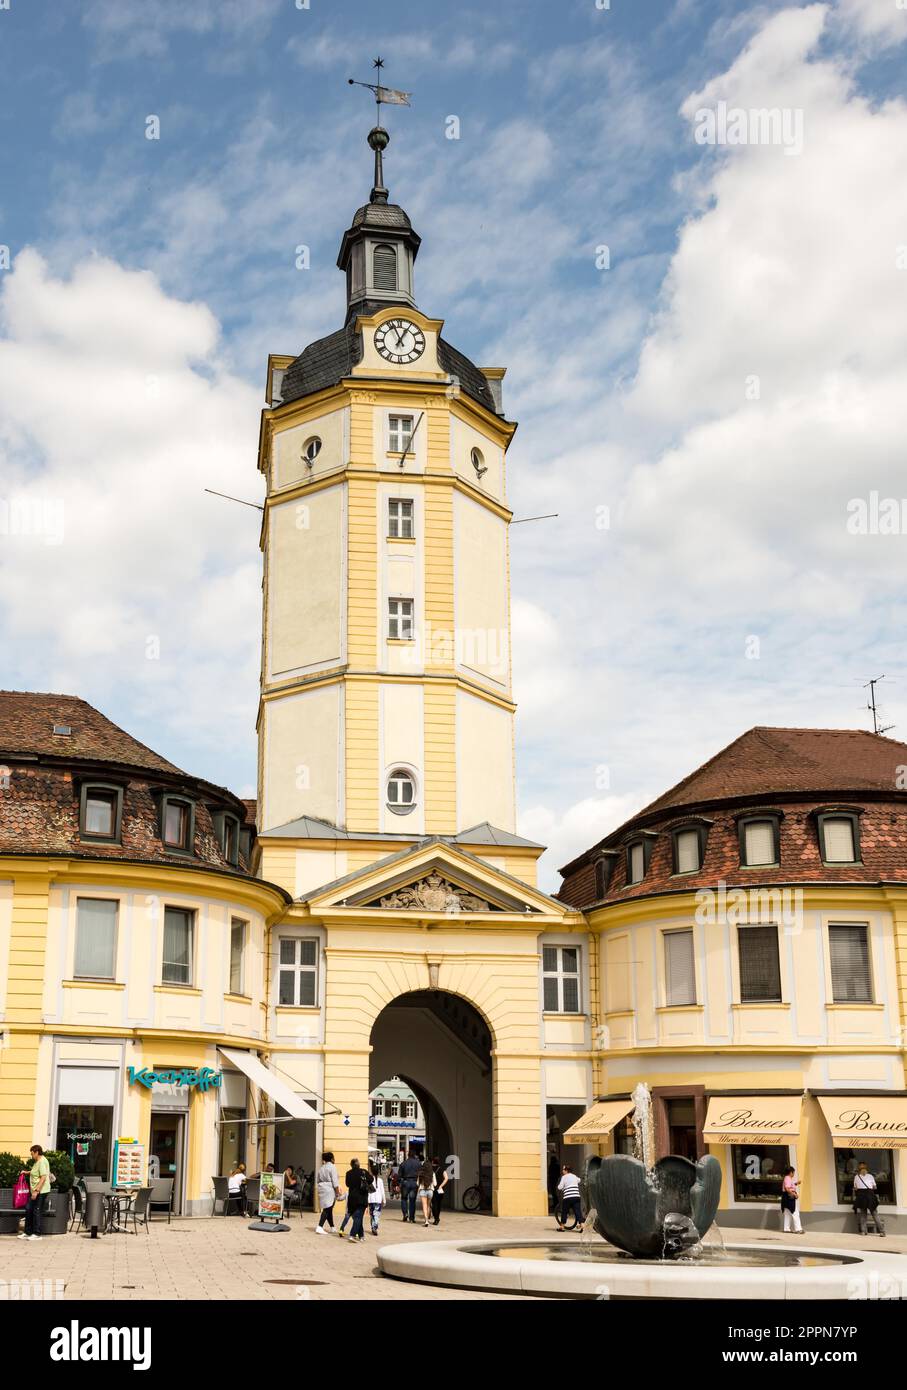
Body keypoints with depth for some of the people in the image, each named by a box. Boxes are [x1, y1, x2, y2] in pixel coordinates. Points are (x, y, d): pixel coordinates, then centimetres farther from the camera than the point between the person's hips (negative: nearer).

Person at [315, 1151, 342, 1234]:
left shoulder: (321, 1168, 14)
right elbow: (335, 1181, -14)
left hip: (322, 1190, 7)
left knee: (328, 1209, 15)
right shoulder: (332, 1167, -8)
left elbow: (317, 1181, 18)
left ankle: (332, 1227, 22)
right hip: (330, 1190, -7)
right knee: (327, 1209, -6)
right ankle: (319, 1227, -15)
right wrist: (338, 1191, -10)